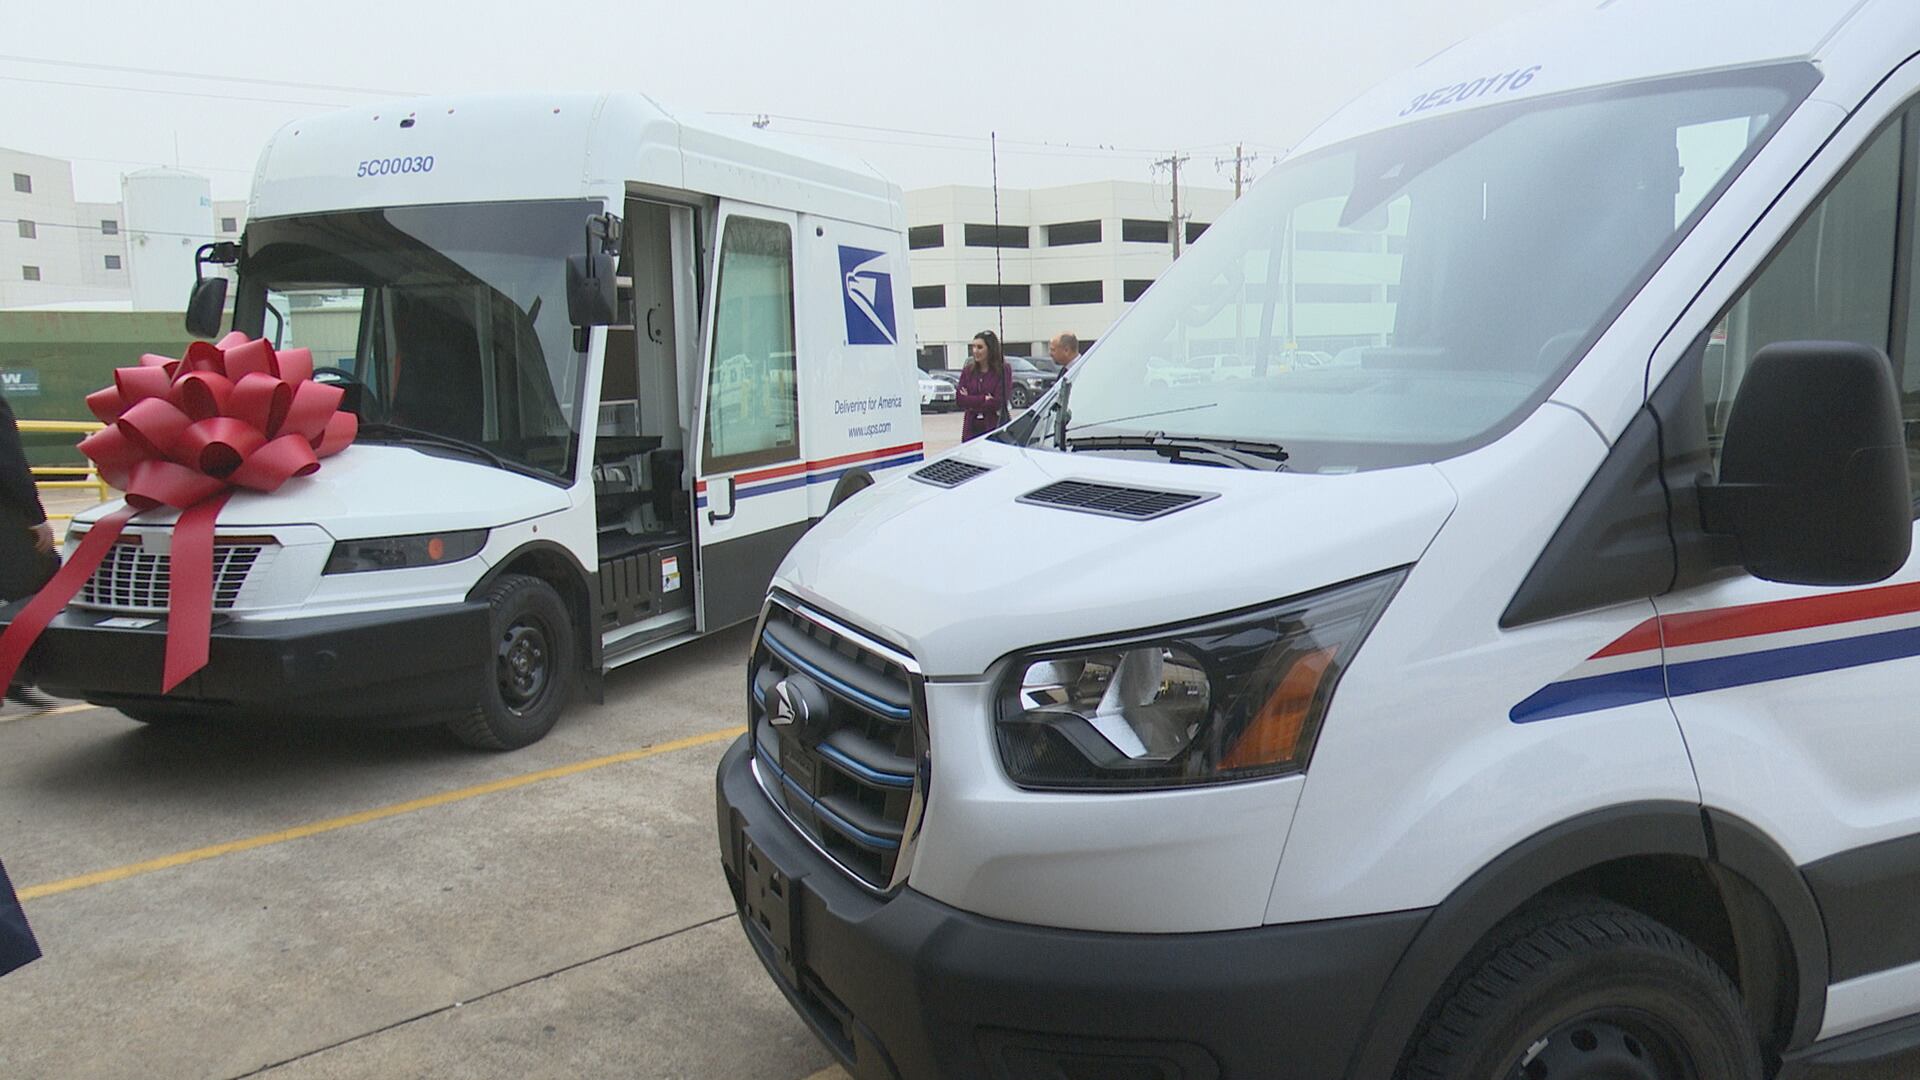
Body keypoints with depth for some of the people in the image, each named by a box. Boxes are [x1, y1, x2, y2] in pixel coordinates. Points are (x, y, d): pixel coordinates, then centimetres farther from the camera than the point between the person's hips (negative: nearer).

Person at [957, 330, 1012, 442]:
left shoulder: (1003, 371, -3)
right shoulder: (968, 371, 10)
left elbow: (998, 401, -12)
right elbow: (959, 398, 1)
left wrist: (971, 401, -4)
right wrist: (984, 399, -9)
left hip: (995, 427, -4)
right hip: (972, 428, 4)